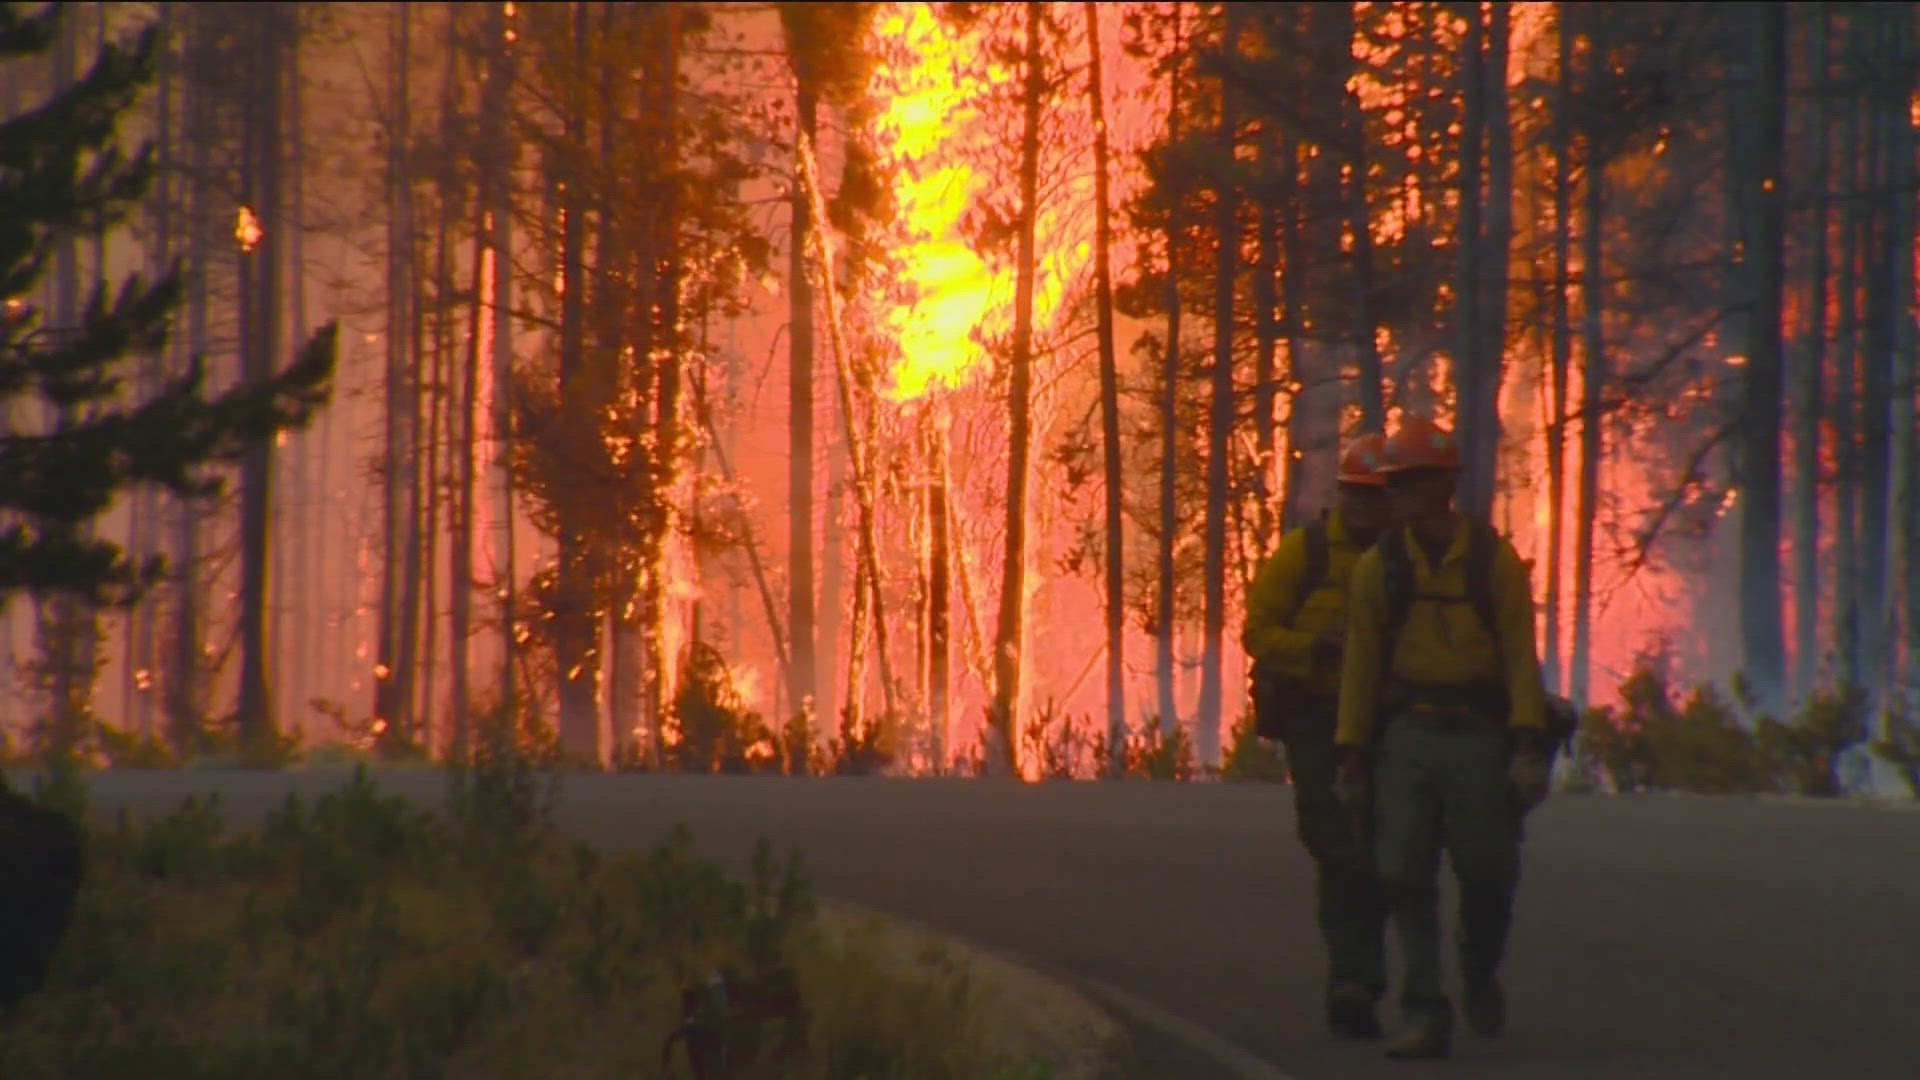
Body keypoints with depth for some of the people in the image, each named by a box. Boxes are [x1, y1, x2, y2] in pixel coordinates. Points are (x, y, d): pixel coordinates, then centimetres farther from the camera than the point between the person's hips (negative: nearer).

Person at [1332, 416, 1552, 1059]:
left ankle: (1481, 977, 32)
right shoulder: (1378, 567, 6)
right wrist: (1351, 755, 1)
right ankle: (1426, 1017, -4)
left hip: (1478, 739, -2)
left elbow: (1521, 656, -2)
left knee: (1488, 875, 3)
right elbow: (1360, 664, 6)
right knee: (1406, 878, -6)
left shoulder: (1493, 560, 1)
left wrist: (1528, 746, -11)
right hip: (1406, 740, 2)